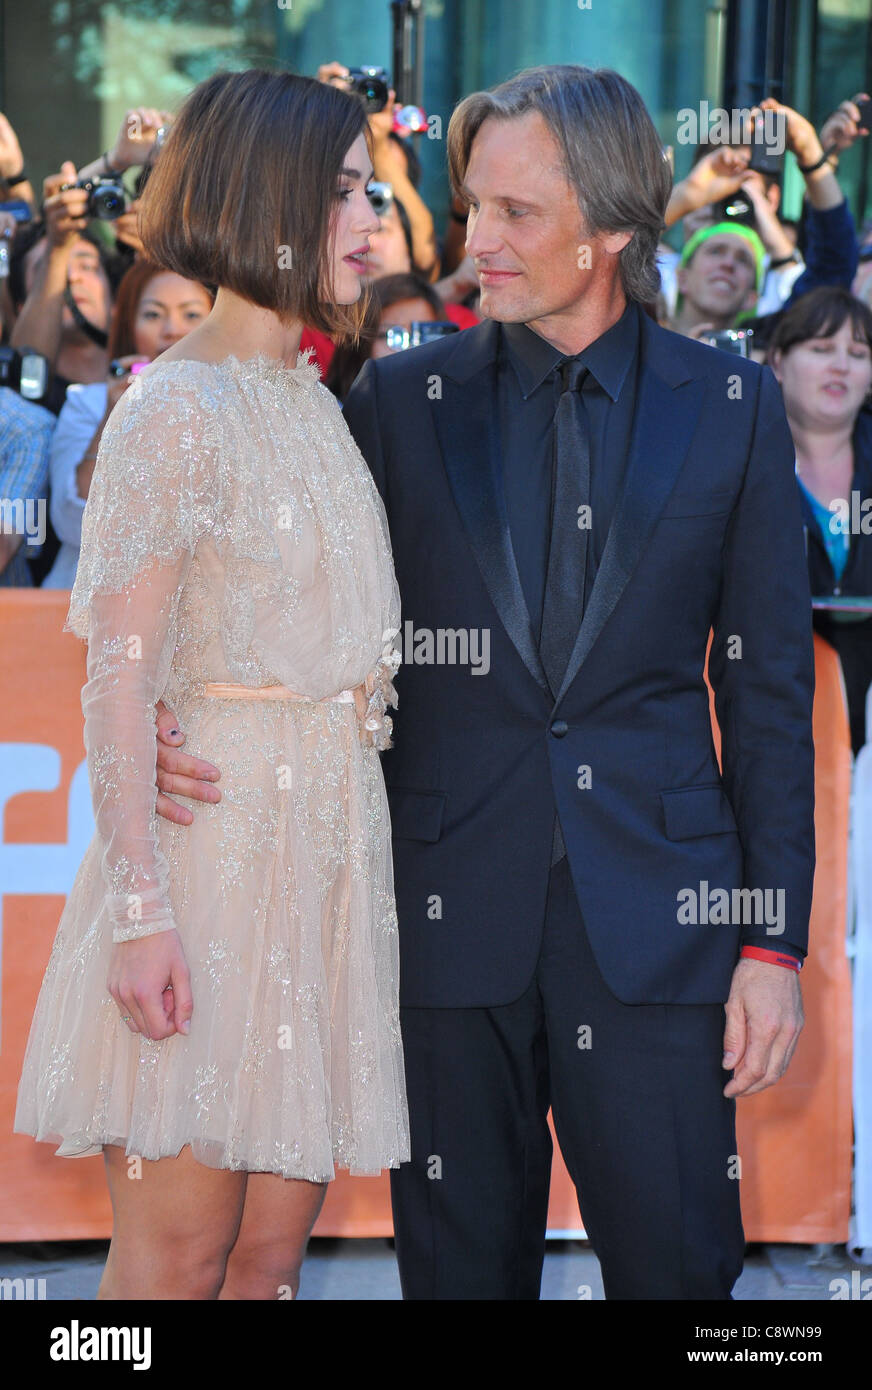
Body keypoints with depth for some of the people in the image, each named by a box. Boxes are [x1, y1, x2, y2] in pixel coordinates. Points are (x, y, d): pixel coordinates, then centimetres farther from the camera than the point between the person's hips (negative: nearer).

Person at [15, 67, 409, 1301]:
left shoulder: (314, 403, 15)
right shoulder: (176, 409, -9)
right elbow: (118, 676, -13)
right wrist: (142, 907, -20)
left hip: (326, 835, 7)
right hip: (210, 838, -7)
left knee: (273, 1249, 7)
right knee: (177, 1254, -4)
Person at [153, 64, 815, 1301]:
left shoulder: (732, 407, 4)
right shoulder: (402, 400, 6)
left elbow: (770, 686, 4)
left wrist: (775, 939, 0)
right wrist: (174, 716, -12)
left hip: (654, 913, -1)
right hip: (454, 910, 1)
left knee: (678, 1263, 1)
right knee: (461, 1267, 8)